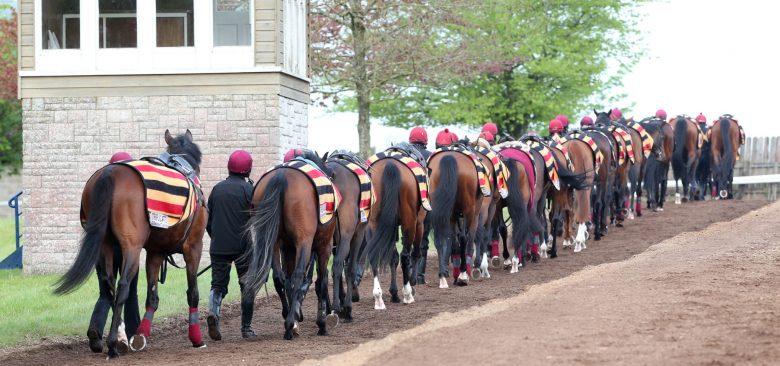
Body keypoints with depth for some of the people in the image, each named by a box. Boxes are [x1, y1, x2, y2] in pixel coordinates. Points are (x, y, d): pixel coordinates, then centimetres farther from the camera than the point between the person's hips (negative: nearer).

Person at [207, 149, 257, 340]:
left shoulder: (217, 188, 8)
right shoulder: (248, 189, -6)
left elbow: (208, 219, 12)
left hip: (218, 247, 3)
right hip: (243, 245, -3)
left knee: (218, 284, 8)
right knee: (247, 285, 7)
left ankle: (214, 312, -20)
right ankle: (246, 327, 8)